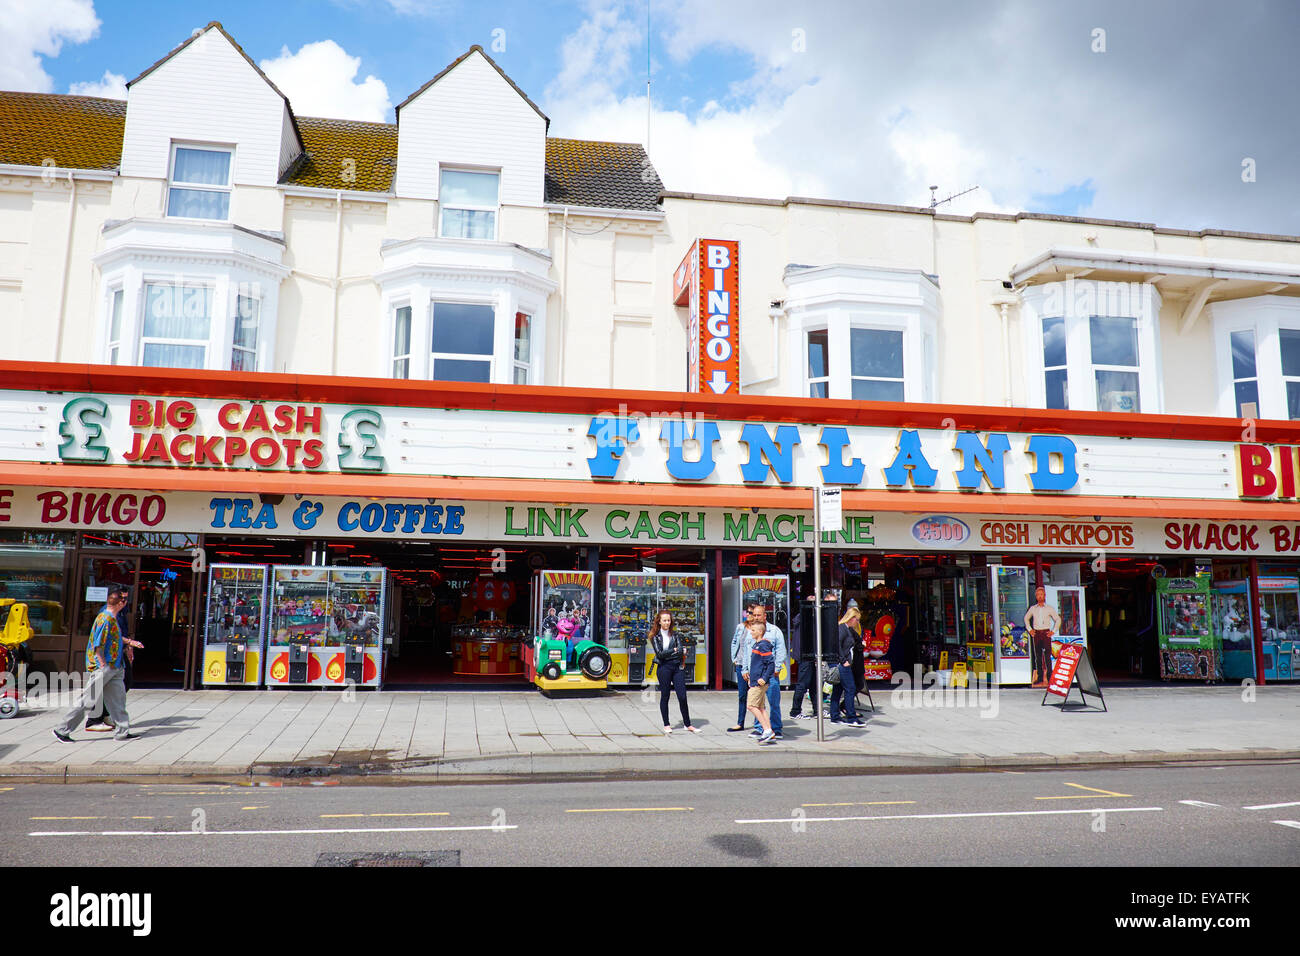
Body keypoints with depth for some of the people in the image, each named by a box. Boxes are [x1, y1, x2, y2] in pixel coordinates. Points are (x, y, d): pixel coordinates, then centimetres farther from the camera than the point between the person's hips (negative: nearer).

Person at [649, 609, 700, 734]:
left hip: (677, 667, 2)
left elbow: (681, 650, -1)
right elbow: (659, 653, -9)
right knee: (665, 696, 4)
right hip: (664, 668, -2)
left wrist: (667, 653, -7)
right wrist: (674, 650, -4)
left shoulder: (674, 634, 12)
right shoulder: (655, 637, 3)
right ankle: (666, 725, 15)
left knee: (682, 696, -2)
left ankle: (688, 724, 7)